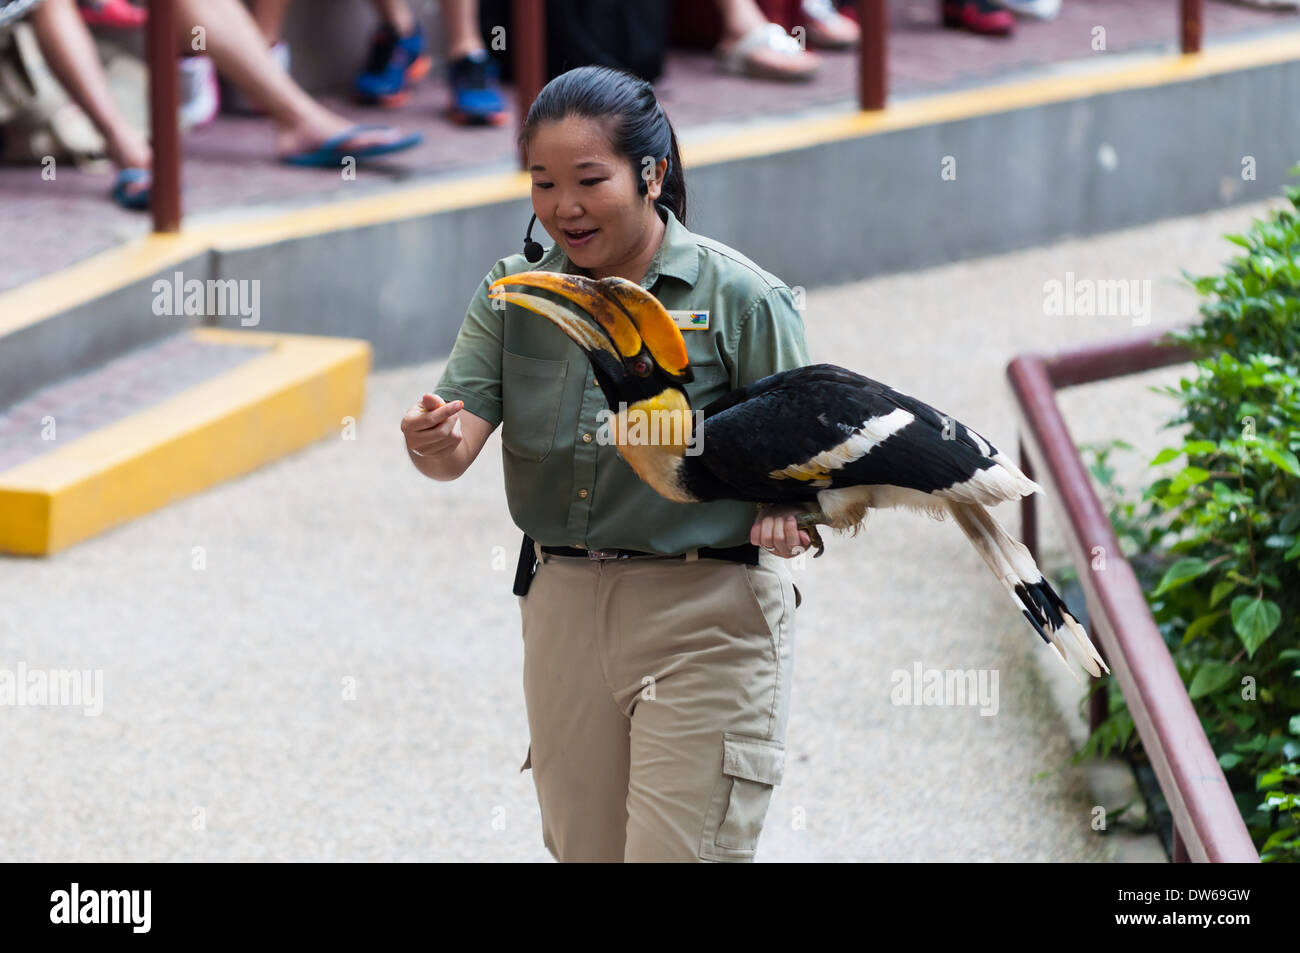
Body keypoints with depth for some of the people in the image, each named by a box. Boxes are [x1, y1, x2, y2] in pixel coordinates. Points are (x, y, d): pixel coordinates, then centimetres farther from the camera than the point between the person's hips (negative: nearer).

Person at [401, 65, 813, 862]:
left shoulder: (743, 298, -8)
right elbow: (457, 444, -5)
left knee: (676, 852, -8)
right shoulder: (514, 294, 4)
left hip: (706, 620, -5)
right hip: (564, 608, 5)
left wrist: (785, 512, -25)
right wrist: (434, 443, -28)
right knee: (585, 850, 12)